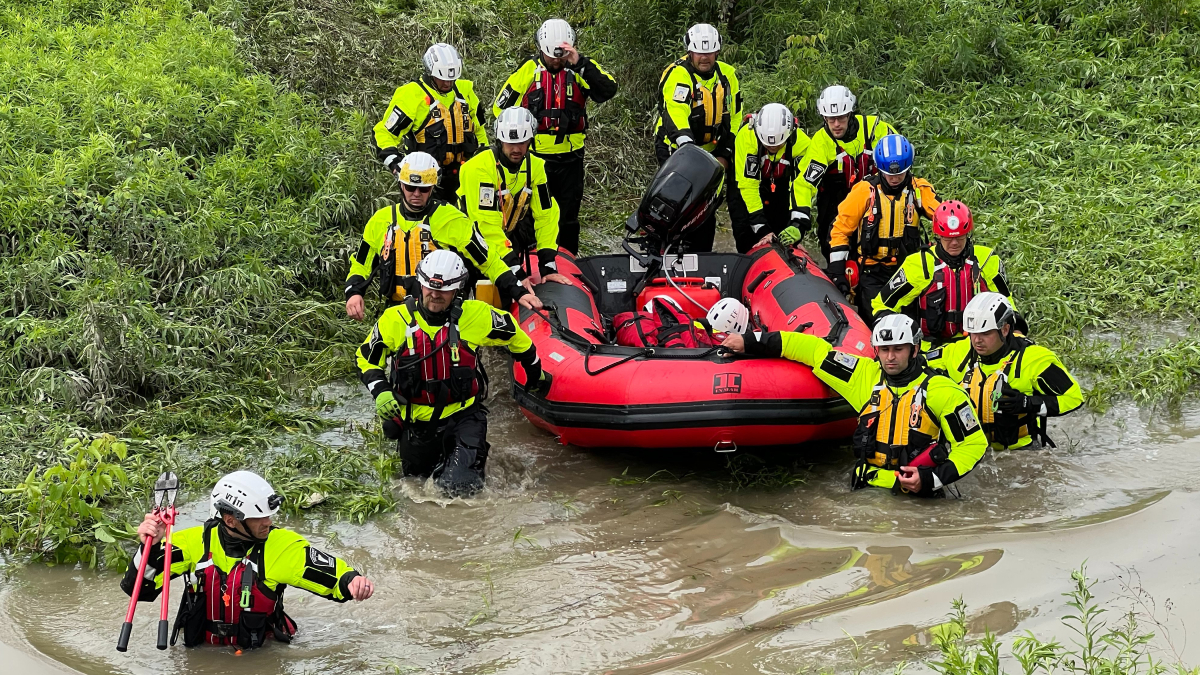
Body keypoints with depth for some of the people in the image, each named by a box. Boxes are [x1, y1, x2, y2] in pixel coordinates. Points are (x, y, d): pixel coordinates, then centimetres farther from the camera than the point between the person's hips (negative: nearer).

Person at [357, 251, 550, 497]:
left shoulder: (475, 315, -12)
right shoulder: (396, 319, -10)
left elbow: (514, 335, 6)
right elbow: (366, 358, 4)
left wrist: (535, 374, 18)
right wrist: (380, 391, -14)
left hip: (462, 413, -2)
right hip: (416, 418, 2)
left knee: (461, 485, -17)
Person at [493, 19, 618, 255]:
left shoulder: (580, 68, -2)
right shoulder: (528, 70, -3)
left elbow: (608, 90, -19)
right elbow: (501, 107, 4)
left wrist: (580, 64, -26)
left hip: (571, 156, 1)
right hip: (536, 155, -1)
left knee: (569, 216, 10)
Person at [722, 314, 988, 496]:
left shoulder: (941, 391, -1)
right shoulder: (866, 375, 8)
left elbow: (973, 443, 3)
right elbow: (816, 351, 12)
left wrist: (931, 479, -10)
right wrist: (750, 342, 11)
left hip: (917, 495, -3)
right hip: (867, 491, 3)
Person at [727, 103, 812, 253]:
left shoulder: (801, 142, -28)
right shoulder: (746, 136, -34)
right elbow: (747, 185, -33)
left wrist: (797, 224, -44)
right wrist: (761, 228, -36)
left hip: (780, 183, 2)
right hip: (747, 180, -2)